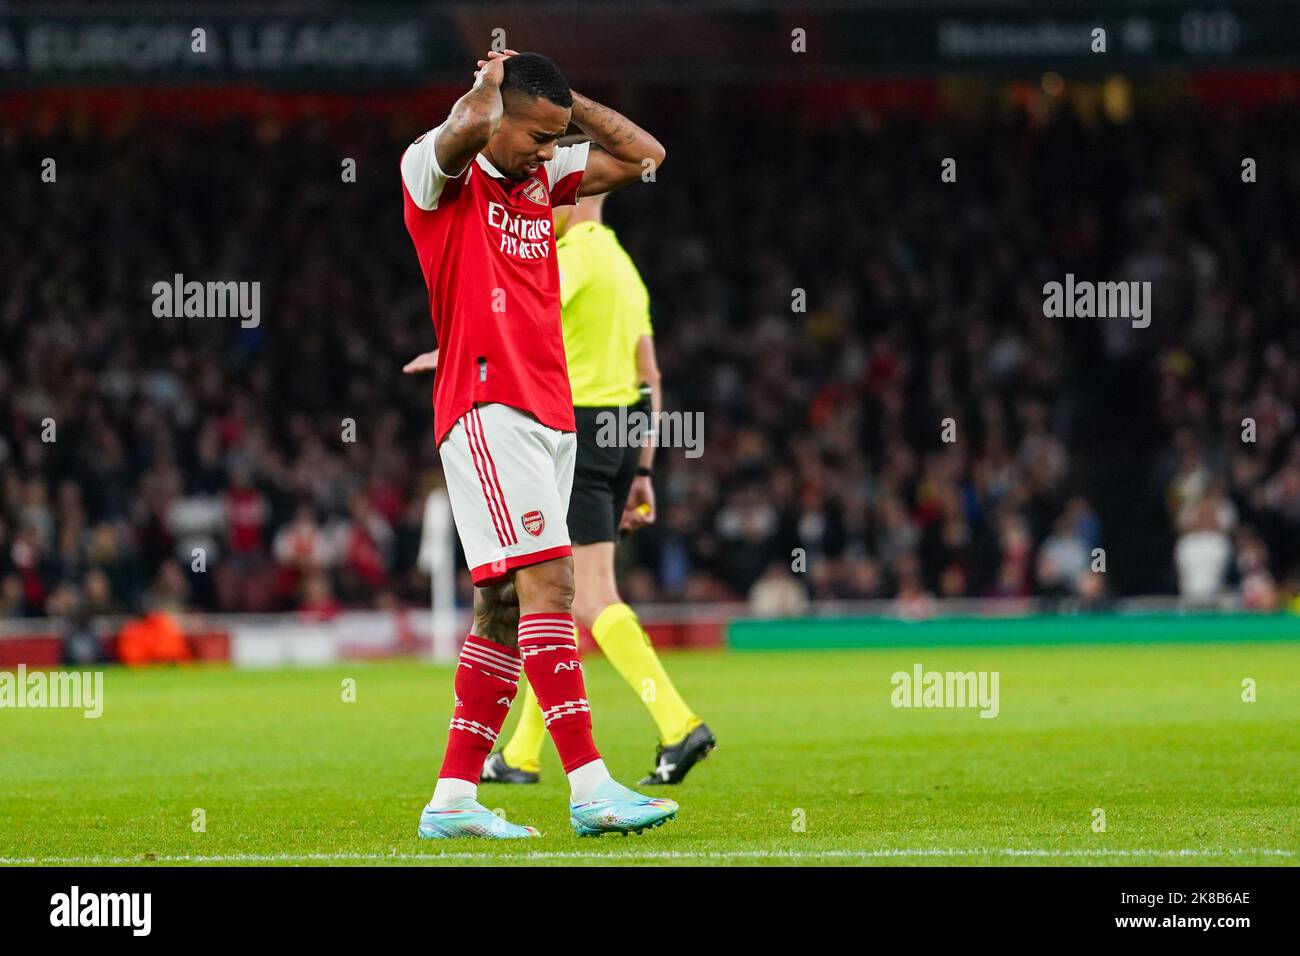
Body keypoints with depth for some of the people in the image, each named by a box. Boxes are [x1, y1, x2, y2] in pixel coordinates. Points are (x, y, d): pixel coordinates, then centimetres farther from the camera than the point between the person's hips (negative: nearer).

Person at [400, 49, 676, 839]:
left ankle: (454, 798, 9)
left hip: (550, 416, 8)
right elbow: (470, 125, -25)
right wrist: (492, 80, -3)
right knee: (547, 581, -17)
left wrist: (564, 100, 10)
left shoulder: (544, 180, 18)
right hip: (487, 409, -8)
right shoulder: (437, 174, -4)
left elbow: (643, 155, 17)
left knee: (508, 609, 6)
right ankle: (591, 788, -23)